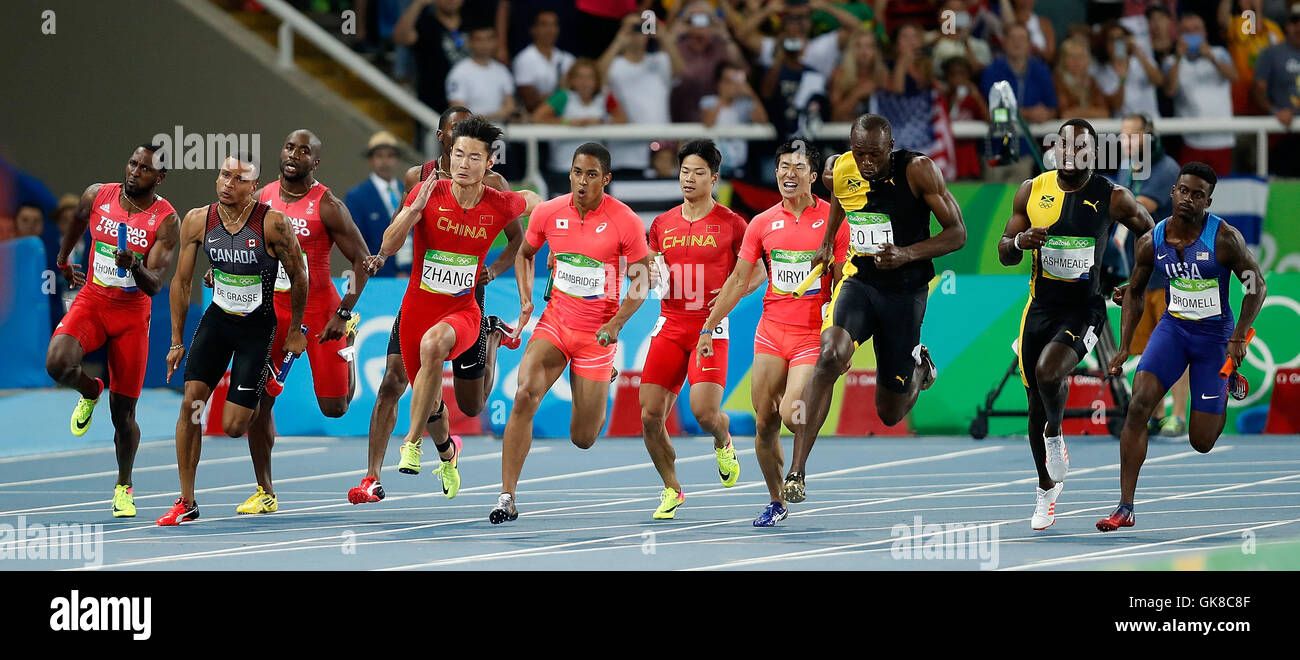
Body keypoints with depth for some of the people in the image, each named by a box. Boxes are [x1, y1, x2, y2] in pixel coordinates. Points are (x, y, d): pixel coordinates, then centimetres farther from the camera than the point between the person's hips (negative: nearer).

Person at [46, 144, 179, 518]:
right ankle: (90, 392, 8)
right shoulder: (97, 196, -4)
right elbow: (75, 224, 21)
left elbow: (154, 286, -18)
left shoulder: (166, 221, -12)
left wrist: (135, 267, -39)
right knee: (57, 363, -29)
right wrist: (63, 262, 31)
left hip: (132, 314, -2)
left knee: (123, 412, 2)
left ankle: (124, 486, 25)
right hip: (91, 302, 2)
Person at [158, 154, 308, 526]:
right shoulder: (198, 221, -7)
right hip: (217, 319, 3)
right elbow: (181, 281, 4)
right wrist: (176, 341, 5)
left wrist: (296, 331, 2)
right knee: (191, 401, -13)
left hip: (257, 327, -3)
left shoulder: (273, 224, -18)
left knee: (233, 426, -7)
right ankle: (186, 502, -3)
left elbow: (298, 276, -4)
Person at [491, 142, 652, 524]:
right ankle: (507, 498, -22)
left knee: (583, 439, 4)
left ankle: (602, 392, 43)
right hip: (555, 322, 2)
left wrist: (617, 322, -17)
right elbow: (525, 253, 16)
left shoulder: (625, 222, -12)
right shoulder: (548, 213, -4)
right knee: (524, 396, -26)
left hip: (598, 333, -2)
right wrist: (526, 300, 1)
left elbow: (642, 281, -3)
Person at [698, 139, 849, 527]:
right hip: (771, 331, 3)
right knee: (765, 423, 1)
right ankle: (776, 502, 16)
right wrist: (709, 328, 11)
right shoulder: (762, 224, 7)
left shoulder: (833, 220, -2)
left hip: (813, 334, -3)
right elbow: (738, 281, 13)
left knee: (790, 415, -19)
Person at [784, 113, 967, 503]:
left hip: (905, 291, -1)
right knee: (830, 356, -30)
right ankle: (796, 472, -30)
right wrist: (827, 242, 13)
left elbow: (957, 233, -13)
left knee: (890, 414, 8)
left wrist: (907, 254, -27)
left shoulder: (918, 171, -17)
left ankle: (918, 365, 47)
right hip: (858, 281, 1)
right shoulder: (838, 171, -6)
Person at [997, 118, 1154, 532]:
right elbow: (1004, 255, 8)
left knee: (1048, 372, -31)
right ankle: (1047, 489, 34)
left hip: (1084, 309, -4)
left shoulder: (1112, 199, -6)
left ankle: (1055, 434, 1)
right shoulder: (1032, 191, 2)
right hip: (1041, 307, 4)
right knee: (1037, 406, 11)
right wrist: (1019, 241, -15)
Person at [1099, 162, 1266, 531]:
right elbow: (1135, 293, 10)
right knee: (1138, 405, -21)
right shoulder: (1152, 242, -5)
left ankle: (1225, 394, 40)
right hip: (1173, 327, 3)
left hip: (1214, 334, -3)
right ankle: (1125, 508, -17)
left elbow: (1257, 287, -8)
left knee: (1202, 442, 2)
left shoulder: (1225, 238, -16)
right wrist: (1124, 348, 4)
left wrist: (1238, 338, -18)